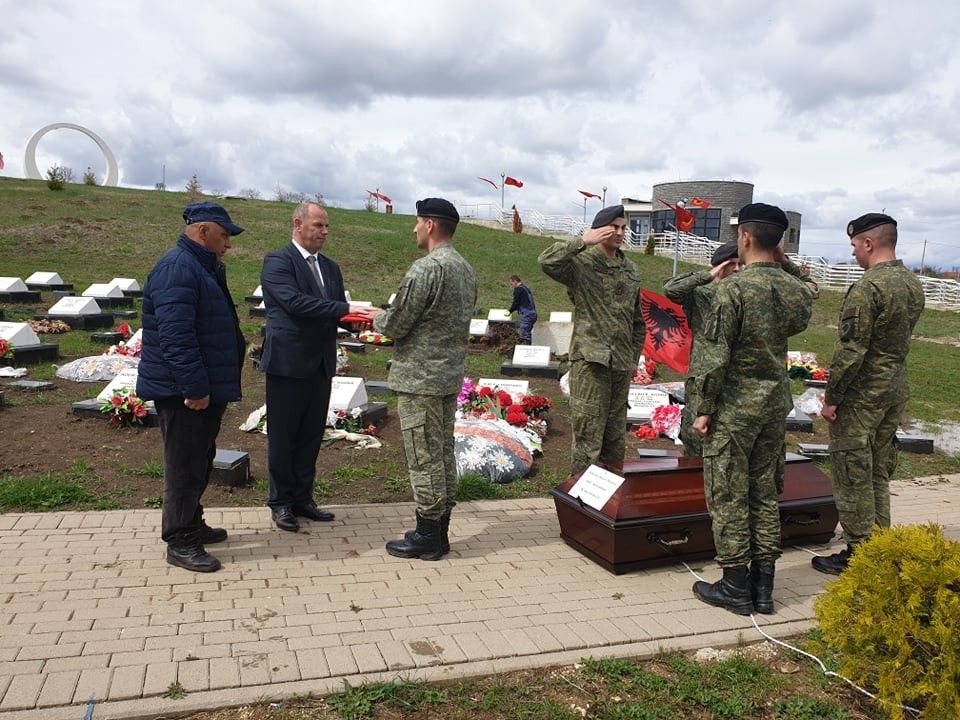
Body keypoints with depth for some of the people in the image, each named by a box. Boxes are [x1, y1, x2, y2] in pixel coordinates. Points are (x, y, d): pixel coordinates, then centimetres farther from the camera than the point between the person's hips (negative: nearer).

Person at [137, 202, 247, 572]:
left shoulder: (204, 267, 16)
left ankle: (191, 525, 32)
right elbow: (176, 336, -25)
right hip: (183, 392, -10)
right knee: (185, 465, -2)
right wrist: (195, 387, -24)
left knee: (200, 460, 18)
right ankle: (179, 542, 8)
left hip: (205, 387, 10)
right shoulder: (178, 269, -18)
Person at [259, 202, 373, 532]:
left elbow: (337, 311, 11)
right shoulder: (277, 262, -8)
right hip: (288, 362, -6)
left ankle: (302, 498, 25)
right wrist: (345, 309, -27)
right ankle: (281, 502, 19)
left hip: (321, 364, 7)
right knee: (283, 436, 6)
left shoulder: (330, 267, 14)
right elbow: (295, 301, -22)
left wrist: (356, 315, -11)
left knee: (311, 435, 13)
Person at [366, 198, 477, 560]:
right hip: (451, 375, 9)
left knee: (424, 458, -1)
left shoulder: (426, 268, -18)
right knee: (444, 454, 14)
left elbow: (396, 325, -17)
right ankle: (440, 530, 24)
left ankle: (427, 536, 9)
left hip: (420, 378, -9)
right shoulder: (466, 269, 11)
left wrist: (378, 318, 6)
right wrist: (391, 316, 19)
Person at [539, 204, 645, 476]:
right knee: (588, 432, -5)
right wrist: (583, 241, -19)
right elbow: (547, 261, -26)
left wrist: (634, 357, 17)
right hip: (590, 359, -6)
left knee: (615, 433, 13)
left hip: (621, 363, 6)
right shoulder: (581, 263, -5)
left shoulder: (631, 270, 15)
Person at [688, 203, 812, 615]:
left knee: (728, 496, 4)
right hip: (777, 403, 7)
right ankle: (763, 586, 22)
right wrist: (782, 265, 16)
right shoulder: (795, 290, 2)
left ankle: (735, 586, 11)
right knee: (765, 493, 14)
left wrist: (704, 409, -9)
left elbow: (714, 356, -18)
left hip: (735, 406, -6)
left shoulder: (733, 289, -16)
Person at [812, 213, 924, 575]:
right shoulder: (914, 285, 7)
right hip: (897, 389, 8)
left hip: (862, 393, -8)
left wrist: (831, 396, -14)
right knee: (879, 472, 17)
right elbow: (900, 338, 13)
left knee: (853, 476, 2)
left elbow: (851, 350, -21)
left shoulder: (867, 288, -20)